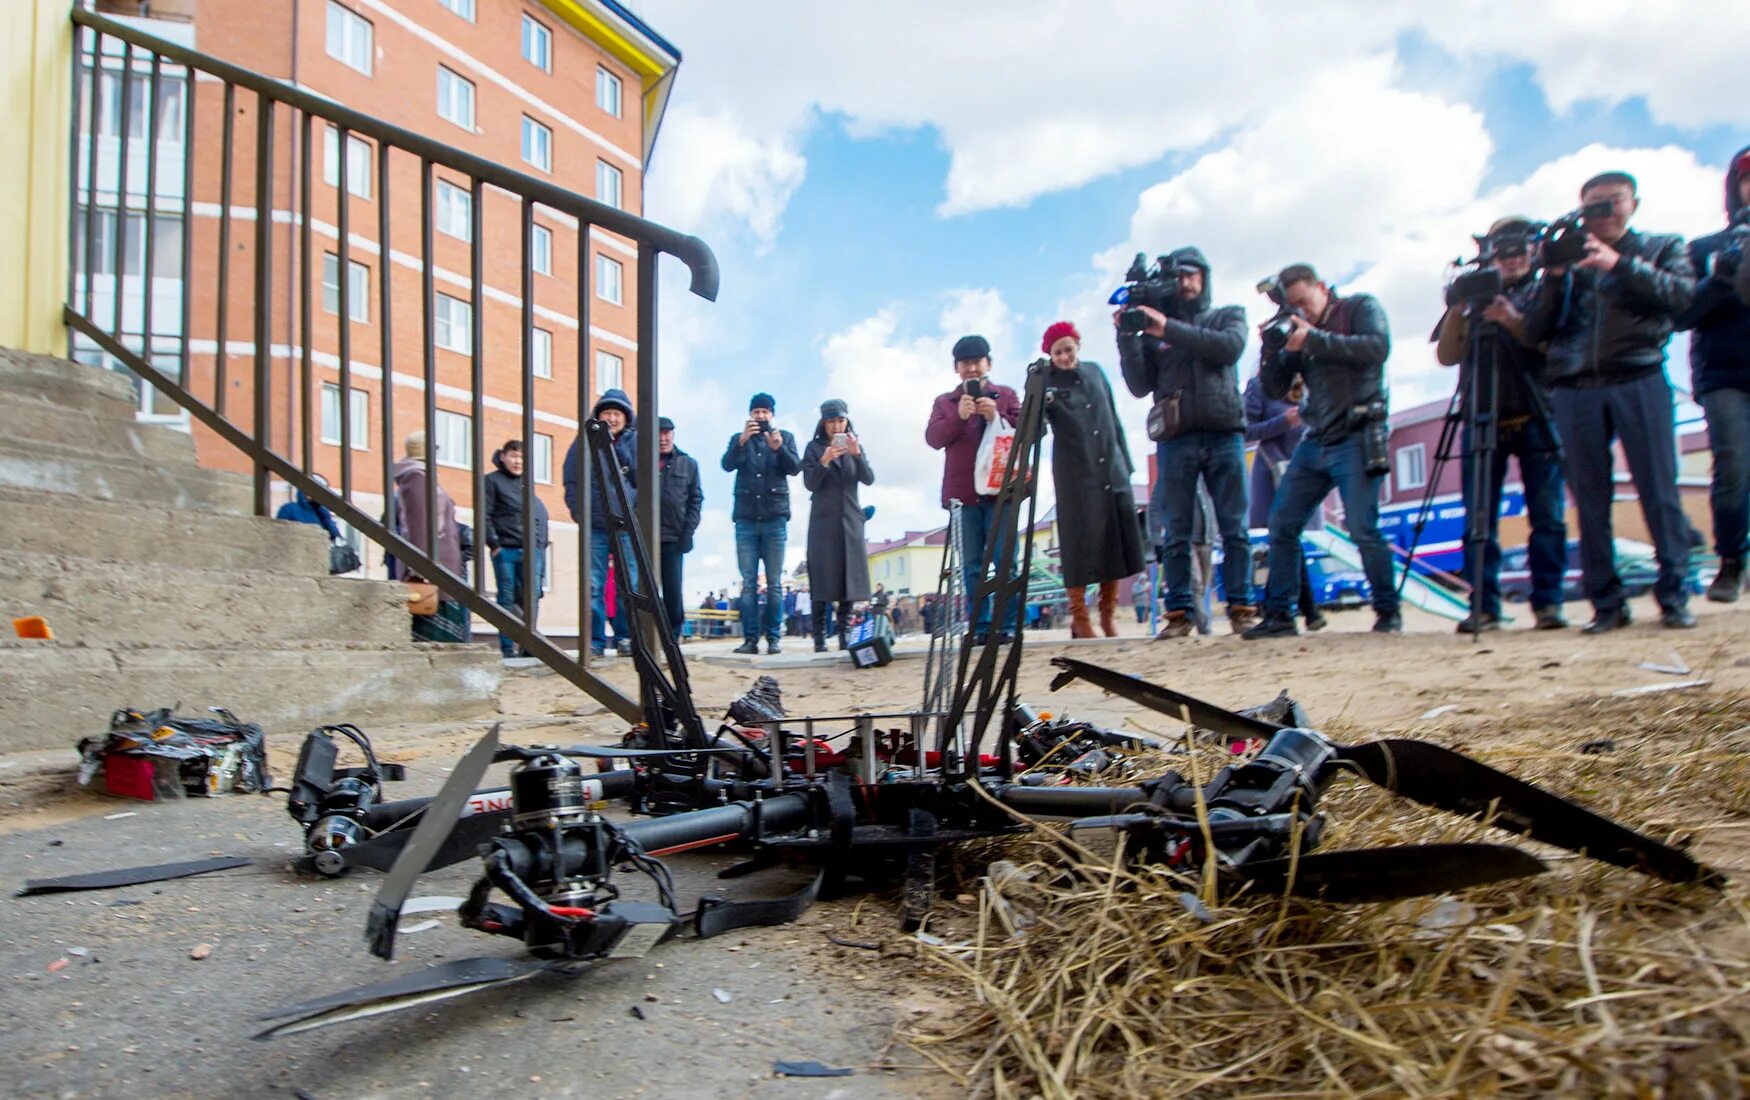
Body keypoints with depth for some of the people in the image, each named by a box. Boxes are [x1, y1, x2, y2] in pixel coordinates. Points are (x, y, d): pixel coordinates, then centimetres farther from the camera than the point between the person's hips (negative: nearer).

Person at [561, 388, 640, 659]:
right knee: (593, 585, -2)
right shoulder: (585, 440, 9)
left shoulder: (636, 441, 8)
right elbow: (571, 479, 10)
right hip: (594, 525, 0)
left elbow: (643, 477, 0)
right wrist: (577, 510, -1)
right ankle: (594, 640, 3)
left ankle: (625, 638, 9)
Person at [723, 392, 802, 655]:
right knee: (749, 582, -1)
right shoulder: (738, 439, 13)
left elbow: (795, 468, -3)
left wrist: (778, 448, -21)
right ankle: (750, 638, 0)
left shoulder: (785, 437, 11)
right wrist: (742, 441, -22)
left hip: (775, 517, -1)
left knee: (774, 581, -1)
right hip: (746, 518, 1)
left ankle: (773, 637, 2)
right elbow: (727, 465, -5)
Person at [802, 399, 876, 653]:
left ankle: (845, 636, 3)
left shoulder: (855, 445, 12)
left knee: (848, 577, -1)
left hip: (850, 520, 3)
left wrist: (857, 454, -17)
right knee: (822, 580, -7)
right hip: (823, 521, -3)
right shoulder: (814, 447, 4)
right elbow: (809, 483, -6)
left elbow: (869, 479, -1)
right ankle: (819, 638, -7)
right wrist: (824, 461, -22)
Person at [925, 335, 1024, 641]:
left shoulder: (1006, 395, 13)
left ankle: (1008, 625, -1)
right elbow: (933, 438, 1)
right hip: (962, 493, 1)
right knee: (972, 565, 2)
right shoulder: (944, 401, 16)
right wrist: (959, 416, -14)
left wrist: (998, 417, -14)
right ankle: (979, 626, 4)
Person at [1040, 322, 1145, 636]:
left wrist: (1126, 462, 15)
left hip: (1112, 470, 5)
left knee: (1116, 541, 6)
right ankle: (1079, 618, 5)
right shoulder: (1046, 382, -2)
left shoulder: (1095, 372, 11)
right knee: (1080, 542, -5)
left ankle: (1108, 616, 16)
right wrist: (1040, 404, -33)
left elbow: (1114, 419, 17)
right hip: (1075, 475, -5)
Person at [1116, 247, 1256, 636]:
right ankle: (1180, 612, 3)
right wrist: (1127, 338, -6)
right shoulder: (1154, 331, 15)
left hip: (1224, 435, 0)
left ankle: (1241, 608, 3)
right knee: (1177, 534, 0)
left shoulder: (1229, 316, 16)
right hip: (1175, 440, 0)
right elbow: (1140, 386, 5)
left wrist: (1171, 331, -12)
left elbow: (1229, 347, -7)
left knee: (1235, 529, -2)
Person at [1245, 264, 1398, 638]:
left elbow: (1378, 347, -17)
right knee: (1281, 525, 2)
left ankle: (1389, 612, 4)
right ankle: (1278, 614, 11)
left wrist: (1315, 339, -19)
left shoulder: (1360, 308, 2)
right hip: (1314, 442, 6)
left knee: (1362, 529, -13)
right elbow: (1275, 389, 10)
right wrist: (1271, 349, -6)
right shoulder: (1298, 331, 13)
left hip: (1356, 439, -6)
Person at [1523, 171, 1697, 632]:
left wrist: (1619, 264, -11)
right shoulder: (1566, 260, 18)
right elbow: (1535, 332, 10)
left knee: (1659, 492, -6)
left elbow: (1683, 294, -3)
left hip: (1640, 381, -1)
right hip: (1575, 389, 1)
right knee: (1590, 500, -1)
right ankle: (1607, 603, 5)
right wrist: (1554, 277, -2)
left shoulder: (1663, 247, 17)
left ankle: (1674, 595, 1)